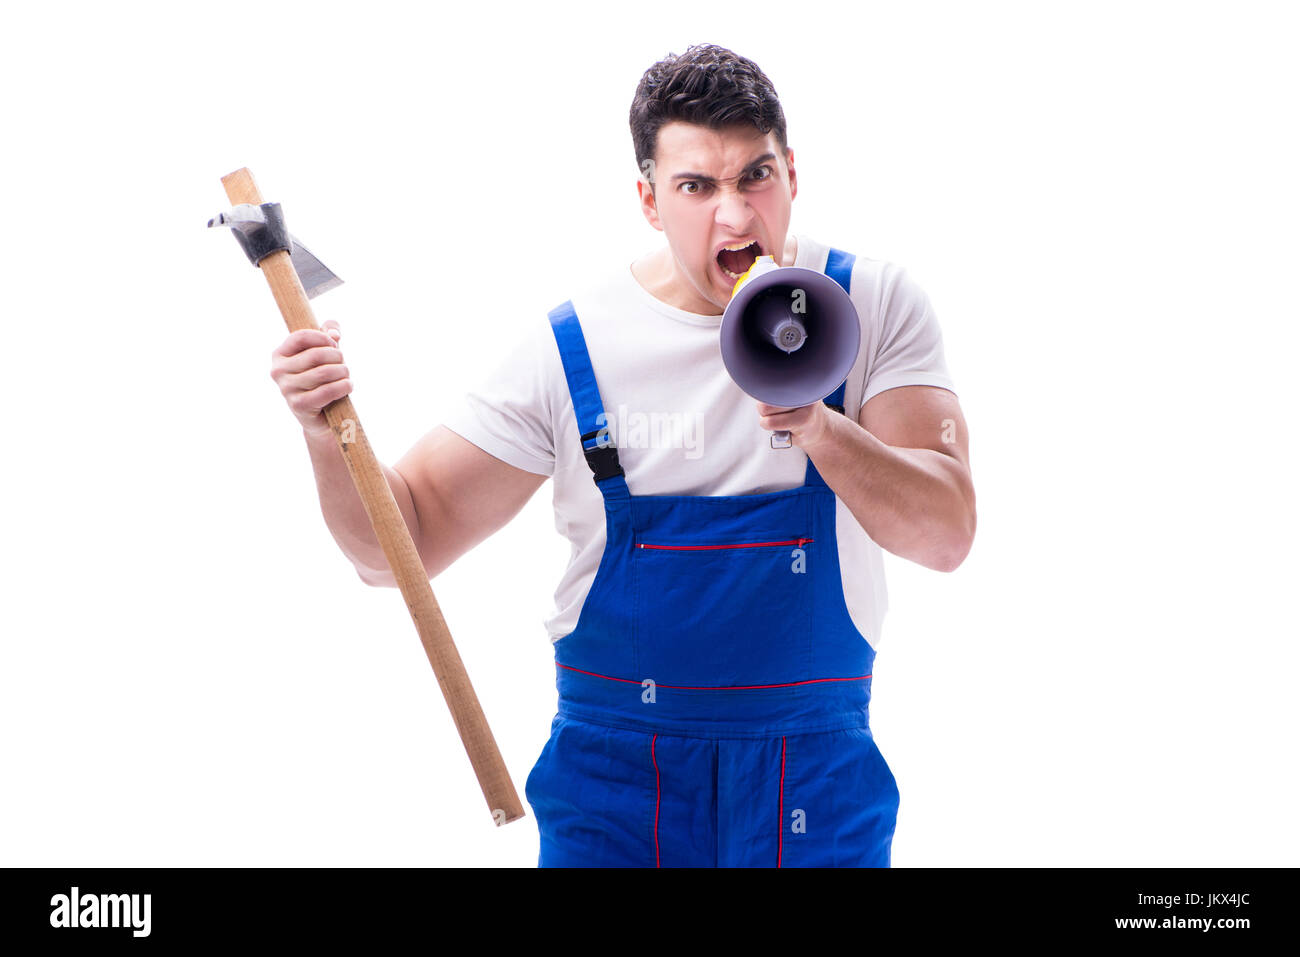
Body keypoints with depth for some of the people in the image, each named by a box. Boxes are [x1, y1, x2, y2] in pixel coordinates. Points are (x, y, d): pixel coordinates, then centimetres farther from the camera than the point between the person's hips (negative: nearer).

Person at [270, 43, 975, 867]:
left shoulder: (874, 306, -4)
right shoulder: (573, 350, -6)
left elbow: (947, 535, -13)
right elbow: (398, 547, -3)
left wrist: (817, 427, -29)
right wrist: (330, 431, -22)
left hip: (817, 779, 0)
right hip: (613, 778, 0)